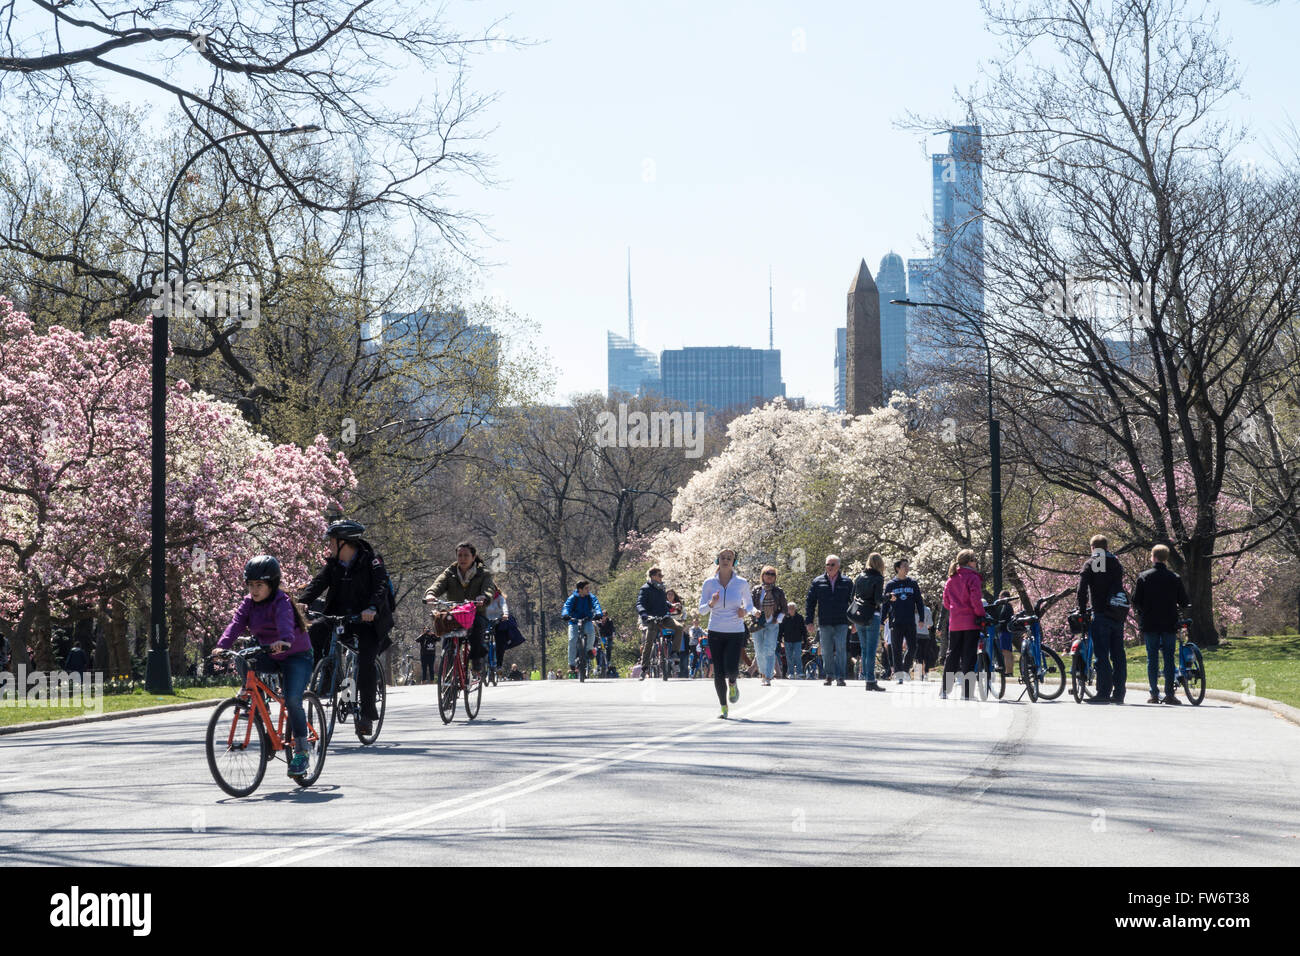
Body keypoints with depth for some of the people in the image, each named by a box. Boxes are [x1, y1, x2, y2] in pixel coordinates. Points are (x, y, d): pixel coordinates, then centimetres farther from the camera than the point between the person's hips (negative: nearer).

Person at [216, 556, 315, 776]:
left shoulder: (281, 602, -20)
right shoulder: (248, 603, -1)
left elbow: (285, 622, -42)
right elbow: (236, 624, -17)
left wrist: (284, 640, -64)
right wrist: (222, 645, -36)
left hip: (295, 655, -7)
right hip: (267, 655, 7)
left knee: (292, 700, -23)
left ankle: (301, 751, -9)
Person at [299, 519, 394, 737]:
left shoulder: (371, 561, -9)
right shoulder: (333, 564, 6)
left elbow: (382, 586, -24)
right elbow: (318, 584, -7)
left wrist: (372, 608, -43)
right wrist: (302, 602, -28)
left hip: (367, 621, -5)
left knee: (366, 662, -20)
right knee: (317, 629, -25)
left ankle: (367, 713, -12)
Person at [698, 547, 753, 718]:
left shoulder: (742, 583, 0)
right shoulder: (709, 583, 0)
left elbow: (750, 604, 13)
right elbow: (701, 610, 2)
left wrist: (745, 611, -10)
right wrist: (711, 603, -19)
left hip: (736, 633, -1)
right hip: (715, 633, 1)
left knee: (731, 669, -16)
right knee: (718, 673, -1)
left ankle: (732, 684, 22)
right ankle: (723, 707, 16)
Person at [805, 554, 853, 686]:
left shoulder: (846, 582, 6)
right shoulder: (817, 582, 6)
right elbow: (810, 603, 8)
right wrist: (809, 621, 1)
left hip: (841, 623, -1)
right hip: (824, 624, 1)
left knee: (841, 651, -7)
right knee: (826, 652, 6)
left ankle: (840, 677, -5)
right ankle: (829, 675, 16)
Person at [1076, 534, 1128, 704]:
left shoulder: (1090, 564, 1)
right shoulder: (1115, 563, 13)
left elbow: (1082, 589, -7)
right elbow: (1119, 586, 9)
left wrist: (1082, 609, 0)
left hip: (1101, 615, -4)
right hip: (1118, 614, 4)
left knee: (1102, 655, -5)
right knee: (1118, 655, 8)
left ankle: (1104, 692, -11)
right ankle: (1118, 694, 9)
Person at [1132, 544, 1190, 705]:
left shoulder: (1143, 577, -2)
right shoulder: (1175, 578, 0)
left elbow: (1135, 601, -3)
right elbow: (1184, 602, 2)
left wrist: (1140, 613, 16)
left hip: (1149, 624, 0)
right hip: (1169, 624, 0)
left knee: (1152, 658, 4)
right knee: (1169, 658, 4)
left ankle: (1154, 694, 0)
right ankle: (1169, 694, -1)